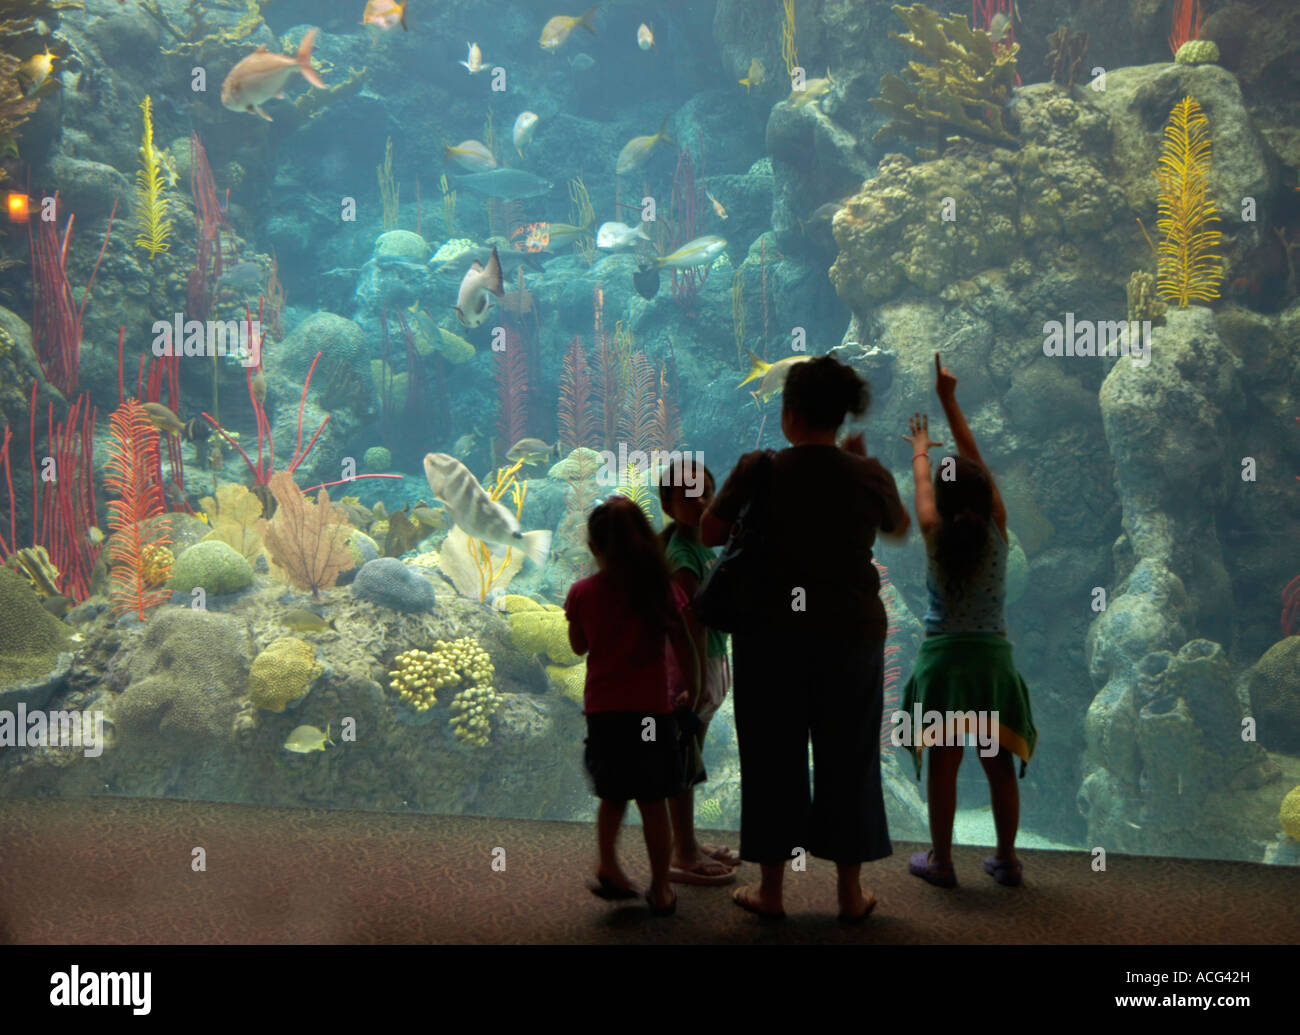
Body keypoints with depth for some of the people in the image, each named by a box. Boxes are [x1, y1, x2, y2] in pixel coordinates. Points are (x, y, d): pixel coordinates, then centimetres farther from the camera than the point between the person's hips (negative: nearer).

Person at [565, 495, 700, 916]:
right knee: (654, 804, 7)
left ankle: (608, 868, 16)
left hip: (603, 710, 1)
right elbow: (683, 648, -2)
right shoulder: (662, 589, -6)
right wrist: (691, 691, 11)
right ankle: (660, 890, 13)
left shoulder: (583, 592, -4)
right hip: (652, 708, -1)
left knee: (612, 796, 21)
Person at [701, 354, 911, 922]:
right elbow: (900, 528, 16)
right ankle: (851, 891, 18)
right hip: (852, 634, 2)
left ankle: (770, 887, 17)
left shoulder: (760, 470, -11)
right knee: (848, 760, 11)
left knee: (774, 758, 9)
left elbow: (709, 532, -3)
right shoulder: (868, 476, -4)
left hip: (773, 634, -1)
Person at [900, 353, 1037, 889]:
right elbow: (976, 461, 4)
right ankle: (1006, 860, 17)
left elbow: (921, 479, 12)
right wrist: (949, 400, 10)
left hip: (943, 656, -2)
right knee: (999, 765, 9)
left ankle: (941, 861, 11)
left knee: (943, 765, 3)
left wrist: (921, 446, 32)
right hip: (993, 657, 2)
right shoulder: (997, 533, -3)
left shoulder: (936, 536, -7)